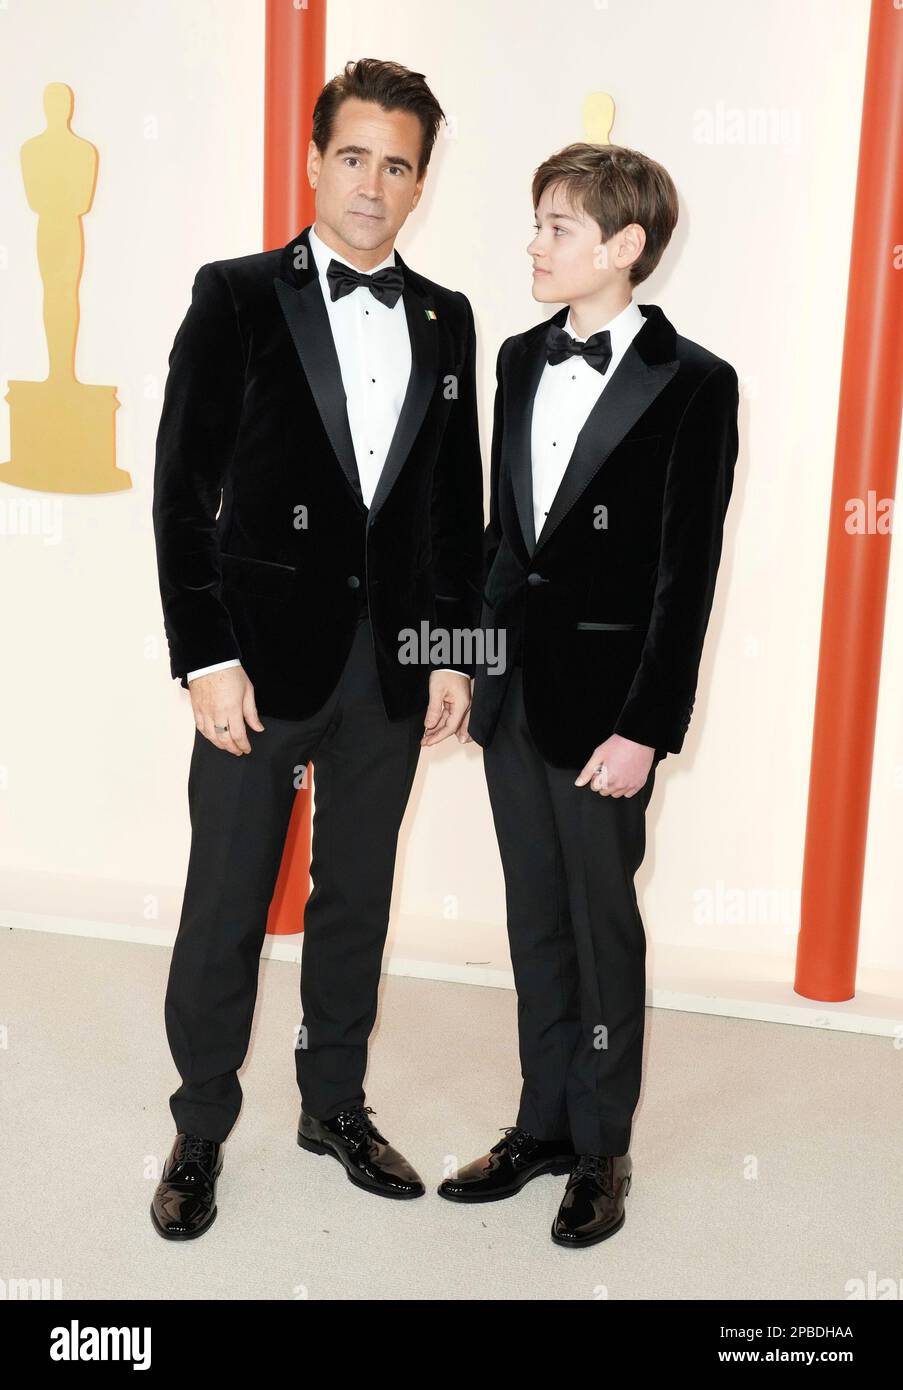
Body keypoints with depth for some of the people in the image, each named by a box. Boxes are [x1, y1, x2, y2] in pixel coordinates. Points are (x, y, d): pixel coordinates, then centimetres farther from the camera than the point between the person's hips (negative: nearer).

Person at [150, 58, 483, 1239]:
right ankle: (201, 1129, 25)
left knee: (357, 896, 15)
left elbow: (458, 502, 10)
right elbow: (182, 489, -7)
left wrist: (454, 651, 5)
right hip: (264, 653, -3)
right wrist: (205, 658, -12)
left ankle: (336, 1105, 33)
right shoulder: (237, 296, -3)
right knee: (226, 907, 6)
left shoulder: (447, 320, 8)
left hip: (395, 665, 4)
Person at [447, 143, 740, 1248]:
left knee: (602, 925, 7)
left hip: (602, 697, -6)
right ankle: (543, 1125, 31)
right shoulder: (521, 359, 8)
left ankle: (601, 1149, 25)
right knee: (535, 920, 15)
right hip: (513, 687, 6)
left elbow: (688, 575, -12)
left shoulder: (693, 384, -10)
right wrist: (473, 662, 11)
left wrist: (644, 729, -14)